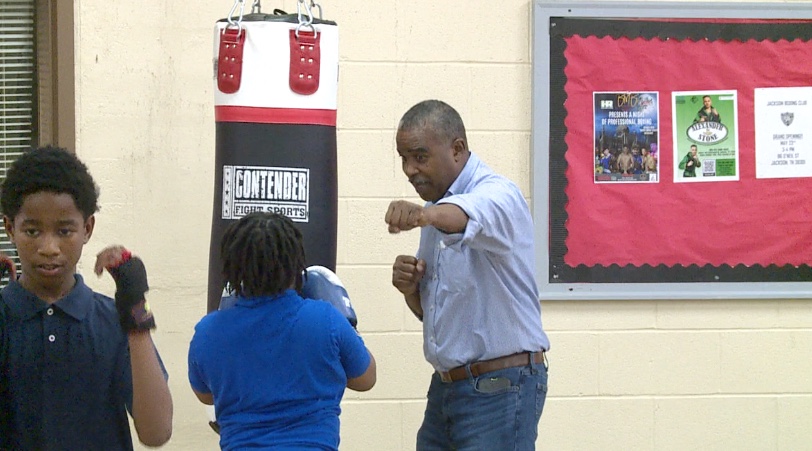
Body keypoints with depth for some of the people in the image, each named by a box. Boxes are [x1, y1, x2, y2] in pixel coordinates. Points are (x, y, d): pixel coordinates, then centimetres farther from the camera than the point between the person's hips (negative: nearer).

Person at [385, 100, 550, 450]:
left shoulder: (496, 195, -13)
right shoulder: (437, 211, 14)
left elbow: (469, 215, -39)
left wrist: (424, 215, -60)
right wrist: (410, 289, -2)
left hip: (500, 387, -8)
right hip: (446, 385, 8)